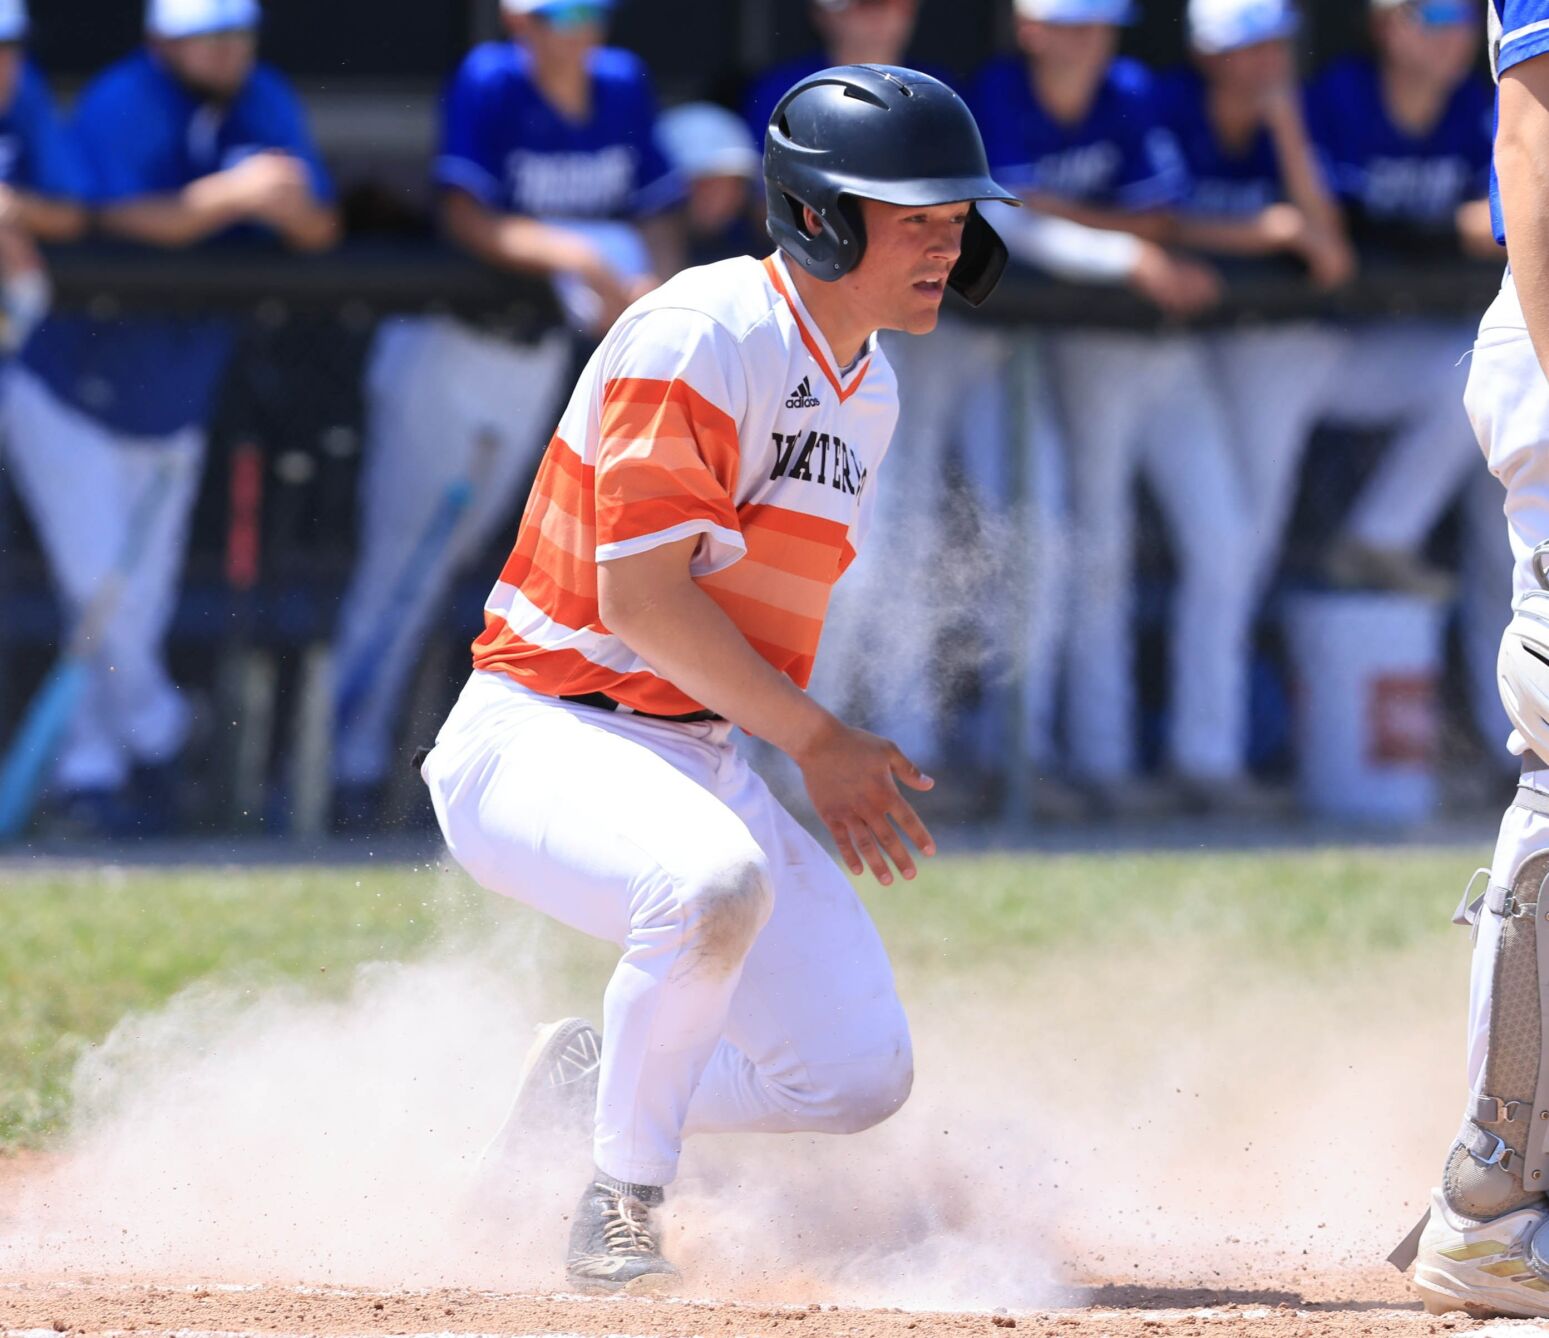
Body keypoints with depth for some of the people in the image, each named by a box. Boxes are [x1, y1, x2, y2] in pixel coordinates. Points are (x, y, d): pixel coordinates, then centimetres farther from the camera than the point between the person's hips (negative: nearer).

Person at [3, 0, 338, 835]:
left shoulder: (264, 105, -1)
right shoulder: (121, 108, -18)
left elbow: (320, 232, -5)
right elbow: (125, 220, -31)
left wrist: (288, 206, -28)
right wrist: (230, 194, -42)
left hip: (175, 404, 6)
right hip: (72, 392, -6)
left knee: (143, 602, 7)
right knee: (102, 586, -12)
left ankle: (91, 772, 18)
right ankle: (155, 735, 6)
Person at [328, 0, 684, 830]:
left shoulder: (623, 85, 0)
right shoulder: (491, 83, -17)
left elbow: (658, 214, 2)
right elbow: (463, 217, -26)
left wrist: (651, 287, -19)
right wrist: (577, 259, -36)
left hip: (542, 351, 6)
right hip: (447, 348, -6)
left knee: (450, 551, 9)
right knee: (403, 555, -8)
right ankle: (354, 763, -7)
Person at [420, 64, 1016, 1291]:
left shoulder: (869, 385, 11)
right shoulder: (704, 338, -17)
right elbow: (639, 594, -22)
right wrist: (814, 742, -19)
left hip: (705, 757, 8)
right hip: (542, 738, -8)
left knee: (862, 1075, -4)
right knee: (715, 878, -40)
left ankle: (586, 1090, 20)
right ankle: (623, 1203, -18)